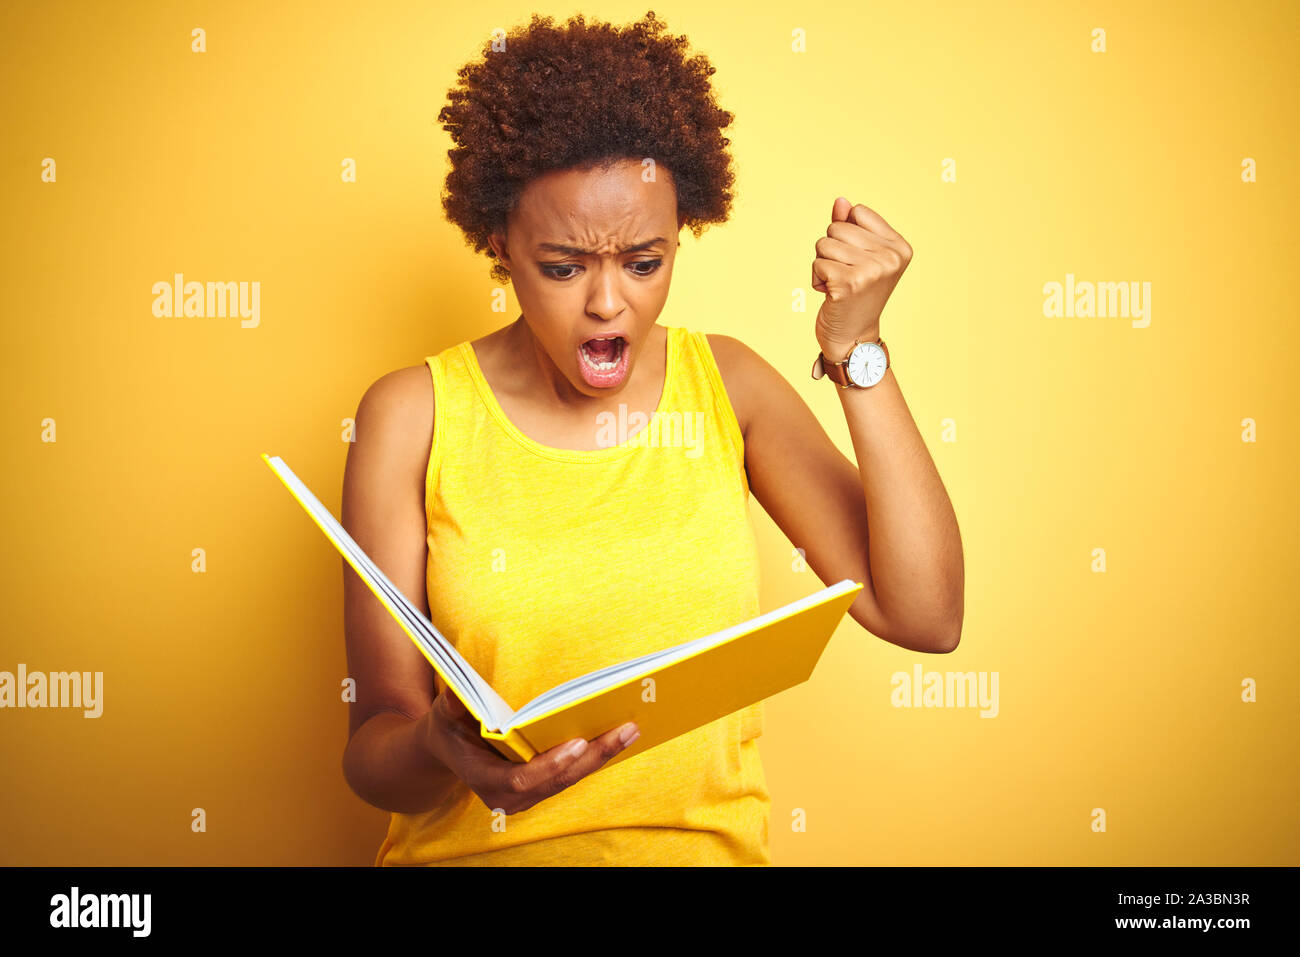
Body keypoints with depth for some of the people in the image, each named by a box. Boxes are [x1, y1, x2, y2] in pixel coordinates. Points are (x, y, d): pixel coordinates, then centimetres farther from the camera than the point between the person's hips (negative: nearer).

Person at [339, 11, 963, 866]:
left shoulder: (726, 385, 3)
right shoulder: (415, 416, -2)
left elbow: (925, 617, -5)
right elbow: (376, 739, -4)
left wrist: (855, 347, -9)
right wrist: (440, 751, -27)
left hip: (707, 843, 2)